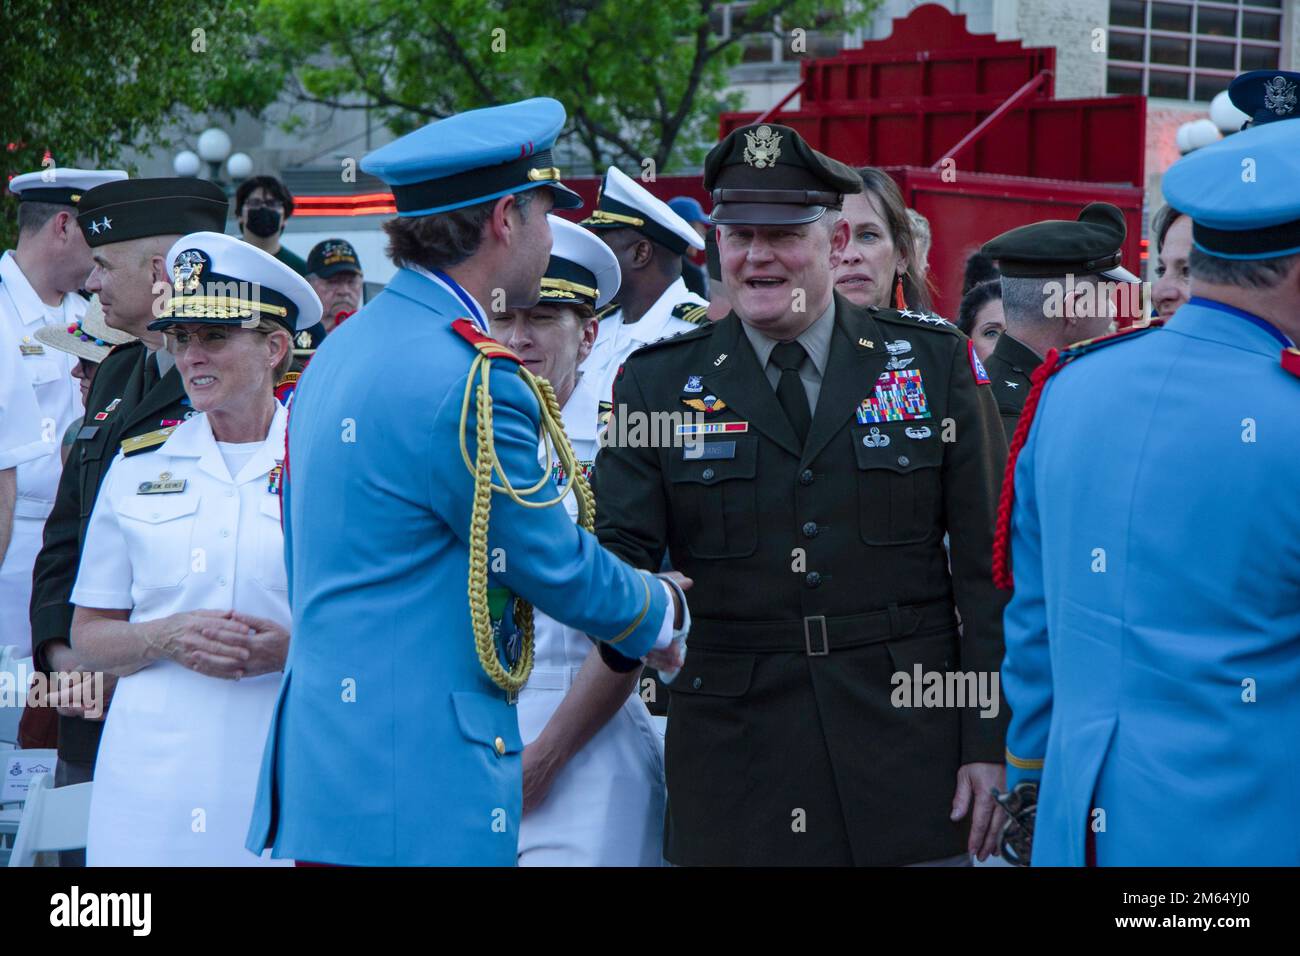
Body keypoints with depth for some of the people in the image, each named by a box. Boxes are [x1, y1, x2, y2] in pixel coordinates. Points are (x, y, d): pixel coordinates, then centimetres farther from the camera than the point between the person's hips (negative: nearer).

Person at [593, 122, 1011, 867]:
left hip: (909, 751, 0)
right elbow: (617, 552, 0)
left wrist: (992, 743, -3)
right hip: (734, 770, 1)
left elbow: (989, 569, 2)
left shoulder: (935, 361, 3)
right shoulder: (659, 383, 5)